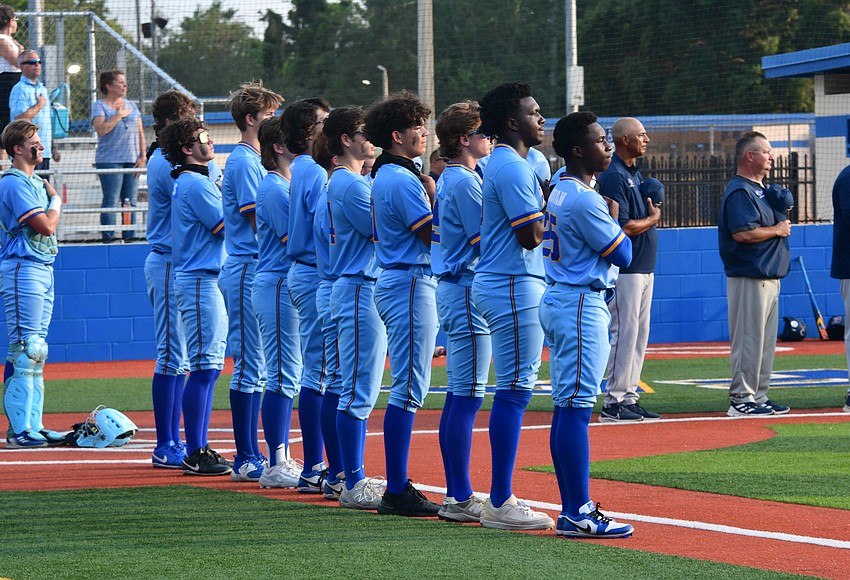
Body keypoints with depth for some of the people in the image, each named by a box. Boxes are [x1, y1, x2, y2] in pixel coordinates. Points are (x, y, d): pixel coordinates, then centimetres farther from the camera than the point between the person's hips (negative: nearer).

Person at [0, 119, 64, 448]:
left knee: (36, 350, 11)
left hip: (43, 269, 10)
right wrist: (55, 201, -2)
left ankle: (33, 424, 14)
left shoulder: (36, 182, 17)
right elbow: (46, 226, -18)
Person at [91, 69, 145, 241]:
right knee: (111, 201, -9)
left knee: (130, 201, 4)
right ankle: (108, 237, -7)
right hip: (109, 160, -5)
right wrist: (119, 115, -10)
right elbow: (101, 129, -15)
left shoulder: (131, 105, 15)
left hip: (132, 160, 5)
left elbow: (140, 132, 15)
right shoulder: (99, 106, 0)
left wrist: (142, 156, 6)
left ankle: (129, 236, 7)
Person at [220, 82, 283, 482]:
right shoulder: (245, 162, -12)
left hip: (256, 272, 10)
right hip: (248, 272, -10)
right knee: (249, 366, -8)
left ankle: (251, 456, 15)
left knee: (256, 368, 11)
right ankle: (246, 459, -6)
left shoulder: (253, 160, 18)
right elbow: (261, 223, -17)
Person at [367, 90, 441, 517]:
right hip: (411, 284, -11)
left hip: (394, 282, 11)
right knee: (409, 389, -10)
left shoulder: (383, 177, 16)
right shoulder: (403, 179, -15)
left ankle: (398, 487, 14)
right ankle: (397, 493, -11)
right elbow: (432, 233, -18)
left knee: (407, 387, 13)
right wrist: (432, 194, -5)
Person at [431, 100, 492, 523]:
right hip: (468, 291, -11)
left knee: (458, 395, 11)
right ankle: (461, 499, -10)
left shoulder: (448, 179, 16)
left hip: (452, 289, 11)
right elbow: (487, 238, -18)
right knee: (468, 396, -10)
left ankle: (456, 494, 14)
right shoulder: (465, 182, -14)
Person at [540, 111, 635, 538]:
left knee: (566, 407, 10)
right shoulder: (585, 199, -17)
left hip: (558, 301, 10)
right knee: (577, 407, -11)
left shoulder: (558, 191, 13)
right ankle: (578, 515, -14)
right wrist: (614, 214, 5)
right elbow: (622, 255, -11)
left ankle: (572, 509, 13)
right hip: (582, 304, -10)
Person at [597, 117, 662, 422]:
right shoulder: (614, 176, -14)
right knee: (625, 333, -8)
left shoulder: (636, 174, 16)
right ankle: (614, 401, -4)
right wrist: (653, 219, -6)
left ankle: (629, 396, 16)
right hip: (626, 269, -10)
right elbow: (623, 227, -20)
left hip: (645, 268, 10)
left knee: (639, 335, 11)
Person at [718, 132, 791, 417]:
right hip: (749, 277, -11)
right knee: (748, 339, -8)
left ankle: (758, 397, 18)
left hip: (769, 276, 11)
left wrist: (783, 221, 6)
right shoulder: (739, 191, -14)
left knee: (766, 340, 13)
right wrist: (777, 230, -15)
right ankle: (741, 399, -5)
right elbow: (742, 233, -25)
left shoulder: (760, 189, 18)